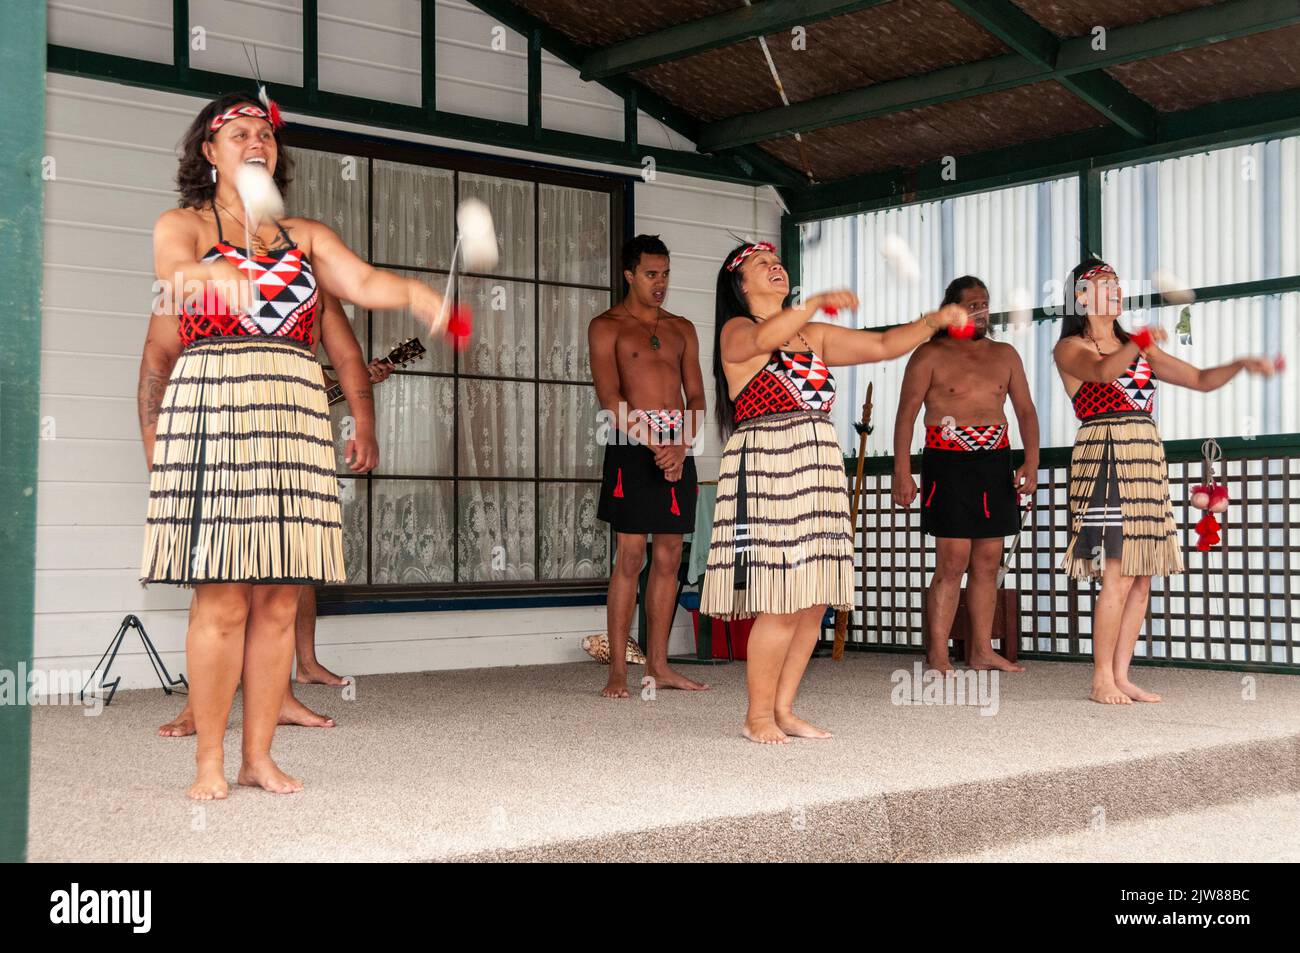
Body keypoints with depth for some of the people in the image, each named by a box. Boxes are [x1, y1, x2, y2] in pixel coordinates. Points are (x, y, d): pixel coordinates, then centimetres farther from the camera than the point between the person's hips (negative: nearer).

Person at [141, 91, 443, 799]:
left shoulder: (306, 236, 18)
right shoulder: (182, 226, 9)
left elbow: (362, 282, 1)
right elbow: (177, 271, -14)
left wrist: (415, 294, -20)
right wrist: (212, 277, -38)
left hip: (295, 419, 4)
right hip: (211, 412, -4)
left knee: (279, 601, 3)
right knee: (222, 600, -7)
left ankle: (260, 756, 11)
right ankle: (209, 760, 3)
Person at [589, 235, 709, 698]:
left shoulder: (682, 329, 18)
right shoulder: (607, 326, 3)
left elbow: (695, 396, 11)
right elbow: (610, 398, -7)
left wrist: (682, 448, -6)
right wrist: (654, 447, -15)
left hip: (678, 448, 5)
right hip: (632, 448, -5)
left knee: (668, 557, 5)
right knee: (630, 557, -8)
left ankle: (659, 665, 10)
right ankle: (617, 671, -5)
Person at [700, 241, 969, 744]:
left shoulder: (815, 335, 20)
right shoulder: (736, 332, -1)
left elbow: (882, 345, 17)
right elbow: (763, 337, -25)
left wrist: (934, 321, 3)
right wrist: (816, 303, -38)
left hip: (817, 467, 7)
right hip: (765, 469, -7)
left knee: (814, 601, 4)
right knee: (782, 602, -11)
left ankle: (783, 710, 14)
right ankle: (758, 716, 1)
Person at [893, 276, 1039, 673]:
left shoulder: (1005, 355, 14)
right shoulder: (930, 355, 1)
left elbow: (1026, 411, 14)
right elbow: (906, 414, -4)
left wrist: (1031, 462, 2)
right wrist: (902, 472, -12)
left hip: (996, 465, 5)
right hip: (948, 463, -5)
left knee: (988, 564, 7)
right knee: (952, 563, -9)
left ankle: (982, 651, 15)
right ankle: (937, 655, -5)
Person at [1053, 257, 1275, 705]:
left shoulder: (1139, 349, 19)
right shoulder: (1070, 348, 1)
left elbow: (1201, 379, 15)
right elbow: (1103, 372, -21)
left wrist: (1241, 364, -3)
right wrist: (1140, 343, -39)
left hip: (1146, 463, 7)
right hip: (1104, 461, -7)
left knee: (1141, 580, 3)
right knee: (1118, 577, -11)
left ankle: (1122, 676, 9)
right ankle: (1102, 680, -4)